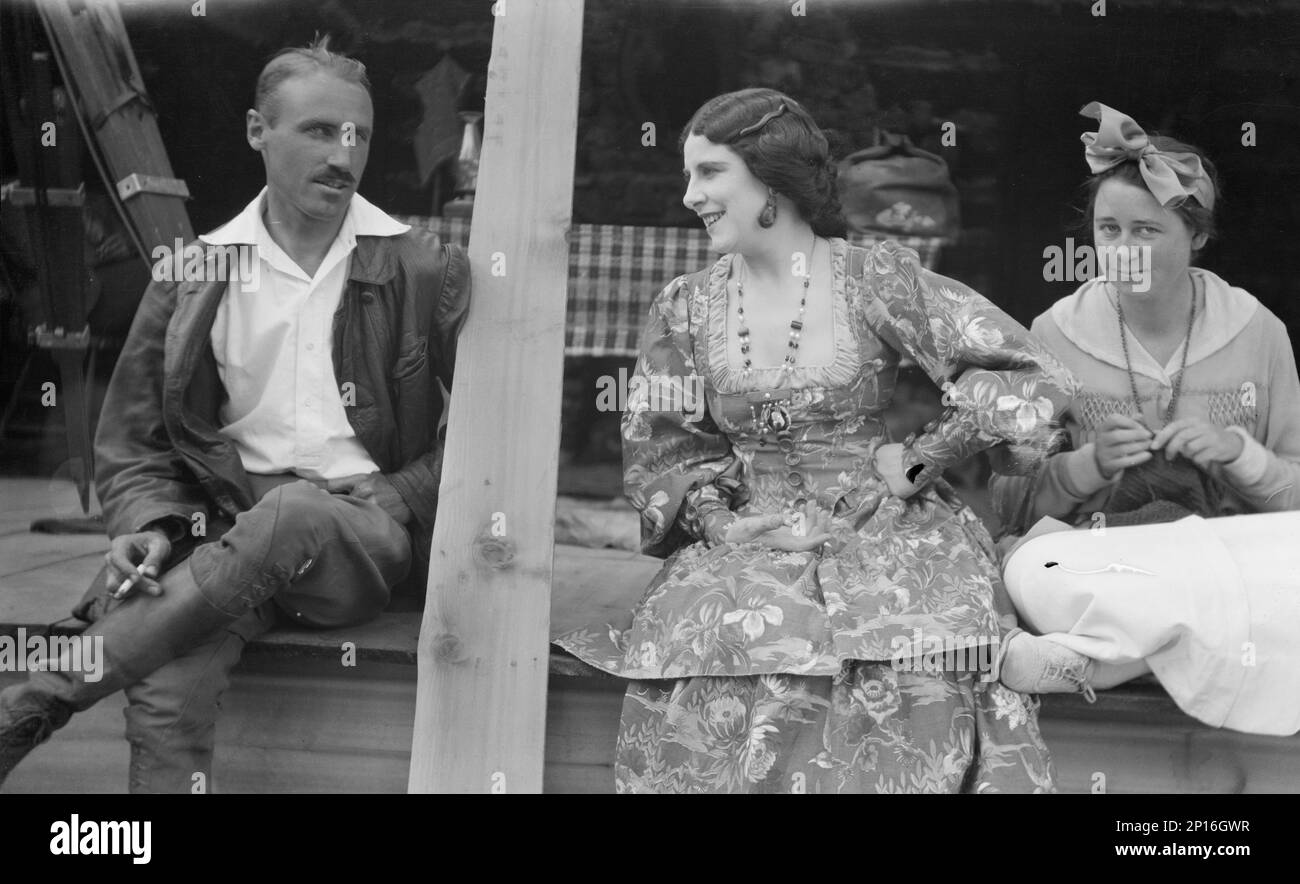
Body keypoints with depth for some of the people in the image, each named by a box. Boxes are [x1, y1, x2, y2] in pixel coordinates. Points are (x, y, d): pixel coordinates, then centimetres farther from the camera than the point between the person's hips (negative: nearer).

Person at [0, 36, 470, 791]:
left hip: (372, 536, -1)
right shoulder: (194, 274, 7)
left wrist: (395, 501, -8)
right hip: (233, 530, 1)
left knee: (287, 516, -38)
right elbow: (133, 437, 11)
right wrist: (151, 528, -9)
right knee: (168, 685, -32)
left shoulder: (426, 272, 4)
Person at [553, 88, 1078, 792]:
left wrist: (914, 461, -8)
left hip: (880, 530, -2)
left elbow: (1032, 378, -6)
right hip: (751, 541, 2)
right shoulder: (685, 306, 6)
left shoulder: (875, 279, -4)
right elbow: (663, 447, 11)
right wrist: (716, 517, -6)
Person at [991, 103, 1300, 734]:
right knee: (1030, 568, -36)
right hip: (1098, 558, -2)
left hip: (1230, 556, 3)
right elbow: (1009, 505, 4)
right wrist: (1087, 465, -14)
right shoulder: (1053, 336, 2)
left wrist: (1237, 451, -12)